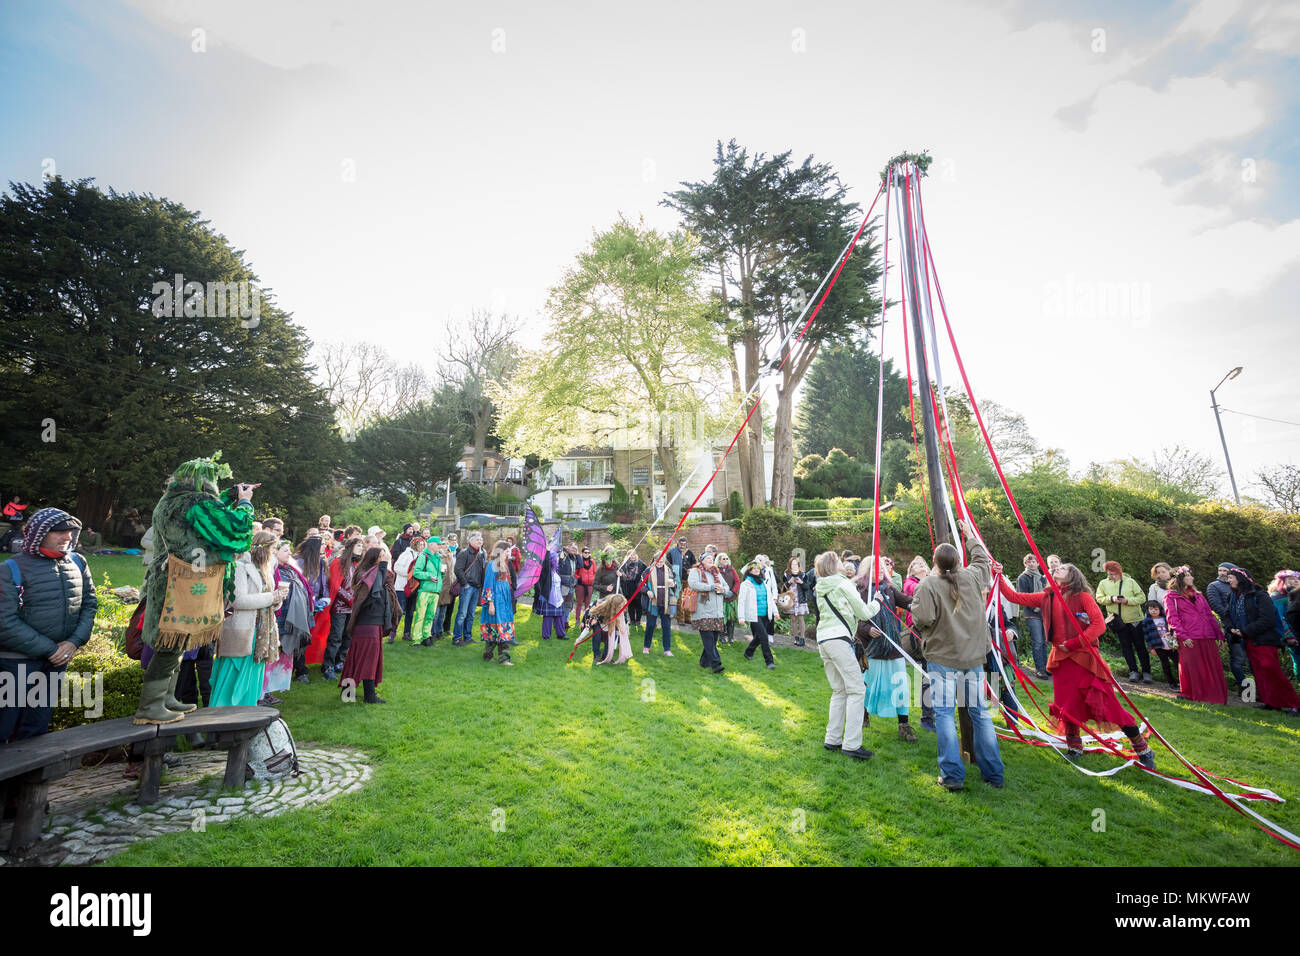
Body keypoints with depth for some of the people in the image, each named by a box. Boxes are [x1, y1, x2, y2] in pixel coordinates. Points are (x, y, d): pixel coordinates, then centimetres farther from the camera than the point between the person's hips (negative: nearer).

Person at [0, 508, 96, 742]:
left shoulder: (77, 563, 2)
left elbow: (89, 604, 6)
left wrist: (74, 641, -8)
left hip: (57, 660, 4)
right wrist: (49, 649, -17)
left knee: (37, 725, 17)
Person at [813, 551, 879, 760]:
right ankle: (851, 744, -7)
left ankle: (833, 739, 15)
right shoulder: (843, 584, -5)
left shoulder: (821, 588, 18)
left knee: (839, 691, 14)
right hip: (838, 638, -8)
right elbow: (863, 613, -2)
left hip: (823, 639, 8)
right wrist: (876, 603, 16)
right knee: (856, 689, -4)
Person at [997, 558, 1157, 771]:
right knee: (1067, 704, 10)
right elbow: (1014, 597, 7)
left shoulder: (1083, 597, -6)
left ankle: (1142, 749, 12)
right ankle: (1074, 746, 27)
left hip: (1084, 657, -4)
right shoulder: (1046, 598, 8)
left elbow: (1099, 625, -14)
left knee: (1108, 703, -3)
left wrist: (1073, 643, -15)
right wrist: (998, 577, 0)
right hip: (1061, 659, 4)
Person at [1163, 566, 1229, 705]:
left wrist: (1219, 634, 12)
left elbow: (1210, 614, 19)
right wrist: (1183, 636, -16)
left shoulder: (1197, 594, 21)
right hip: (1188, 640, -6)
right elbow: (1172, 618, -7)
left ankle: (1215, 698, 13)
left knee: (1214, 668, 5)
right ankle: (1190, 696, 9)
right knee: (1192, 669, -2)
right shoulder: (1171, 596, 1)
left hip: (1207, 638, 6)